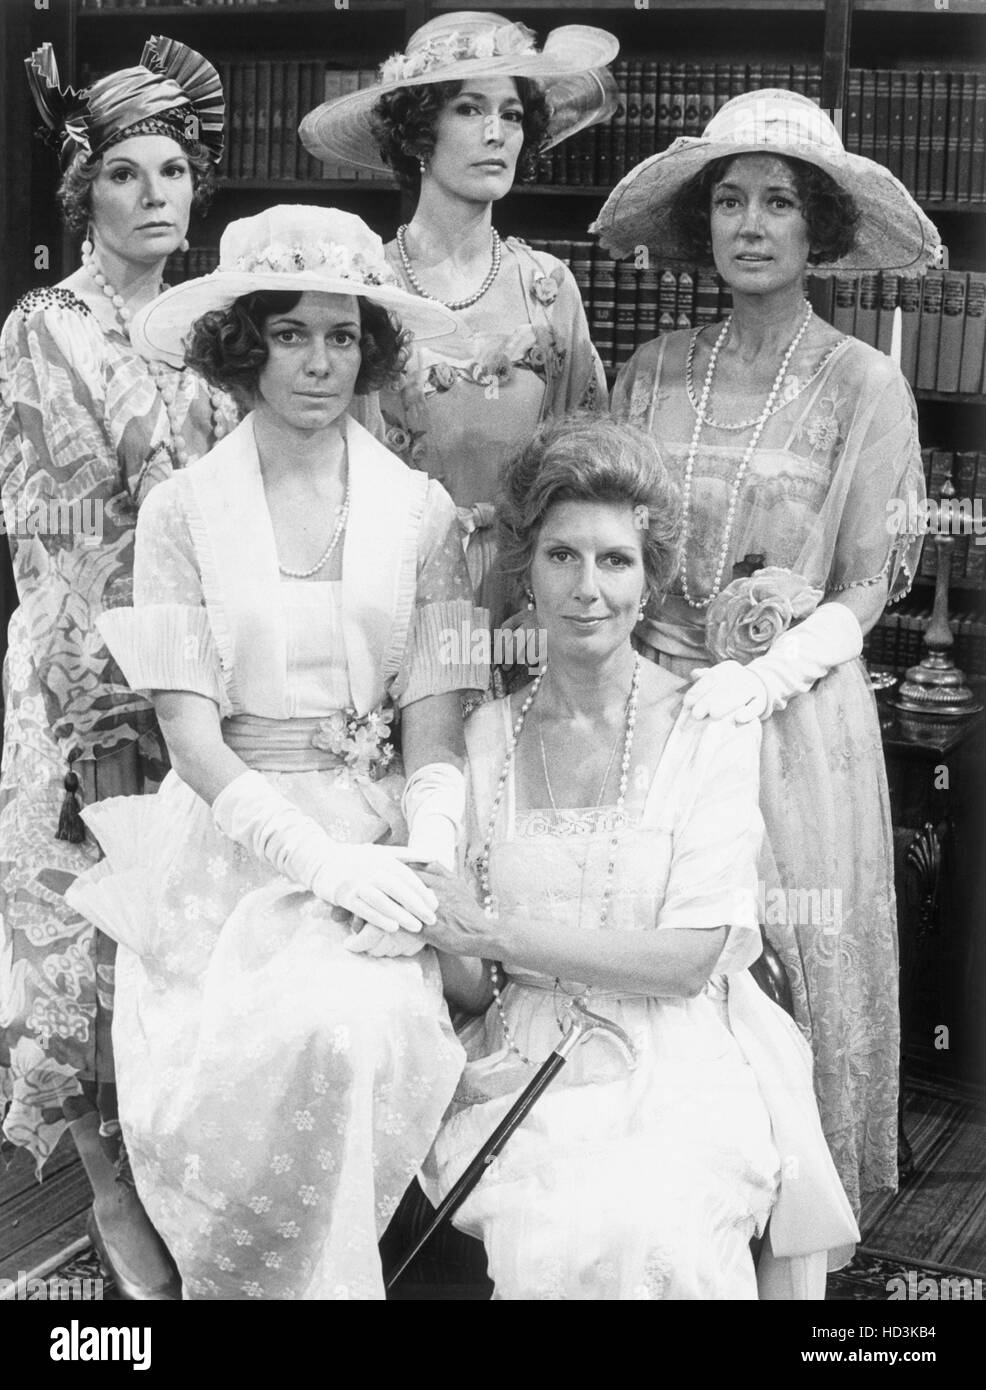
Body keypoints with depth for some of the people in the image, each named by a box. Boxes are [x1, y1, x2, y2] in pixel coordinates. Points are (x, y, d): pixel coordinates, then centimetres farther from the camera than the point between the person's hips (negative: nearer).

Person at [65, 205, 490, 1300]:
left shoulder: (420, 511, 5)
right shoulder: (182, 512, 2)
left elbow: (435, 723, 1)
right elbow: (191, 733, -5)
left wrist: (428, 856, -17)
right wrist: (319, 855, -18)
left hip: (379, 843, 1)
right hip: (230, 835, 0)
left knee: (352, 1026, -26)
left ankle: (316, 1271, 0)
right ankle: (245, 1274, 7)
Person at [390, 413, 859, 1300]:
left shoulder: (710, 727, -1)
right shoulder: (490, 735, 8)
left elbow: (689, 957, -9)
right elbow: (463, 977, 7)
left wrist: (498, 934, -11)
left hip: (680, 1068, -1)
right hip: (527, 1070, 2)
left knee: (652, 1229, -31)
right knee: (556, 1237, -28)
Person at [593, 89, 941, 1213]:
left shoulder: (863, 385, -3)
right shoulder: (654, 371, 7)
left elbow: (864, 588, -3)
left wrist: (761, 679, -17)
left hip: (794, 716, -3)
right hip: (648, 703, 3)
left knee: (789, 978, 3)